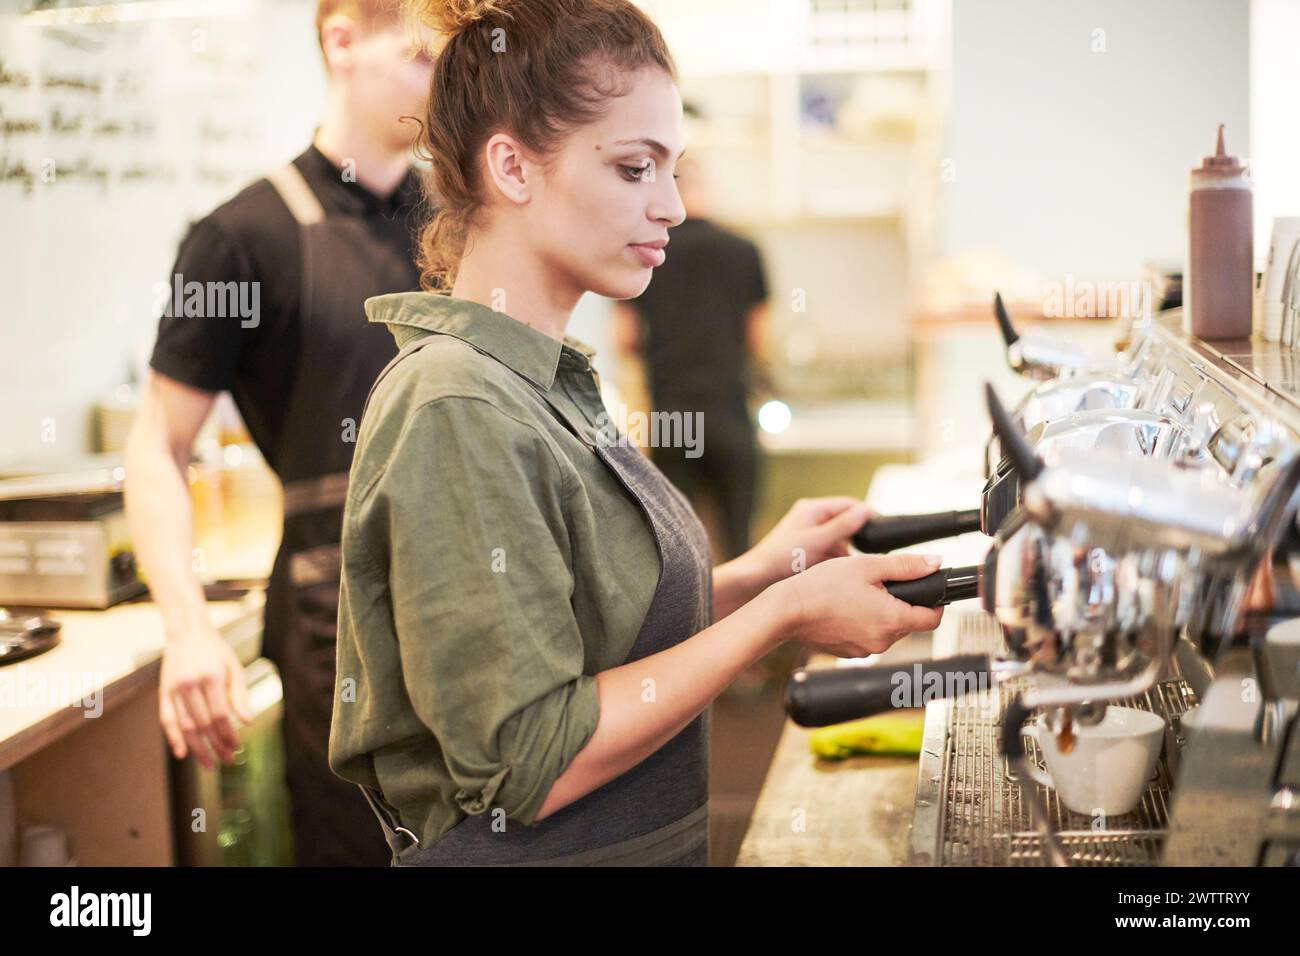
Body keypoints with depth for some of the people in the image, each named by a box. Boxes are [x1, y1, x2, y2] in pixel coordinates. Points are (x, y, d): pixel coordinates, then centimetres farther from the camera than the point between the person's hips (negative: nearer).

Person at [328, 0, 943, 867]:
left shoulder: (549, 384, 5)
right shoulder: (455, 414, -22)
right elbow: (528, 763, -25)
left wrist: (760, 570, -3)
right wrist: (782, 614, -21)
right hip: (520, 851, -8)